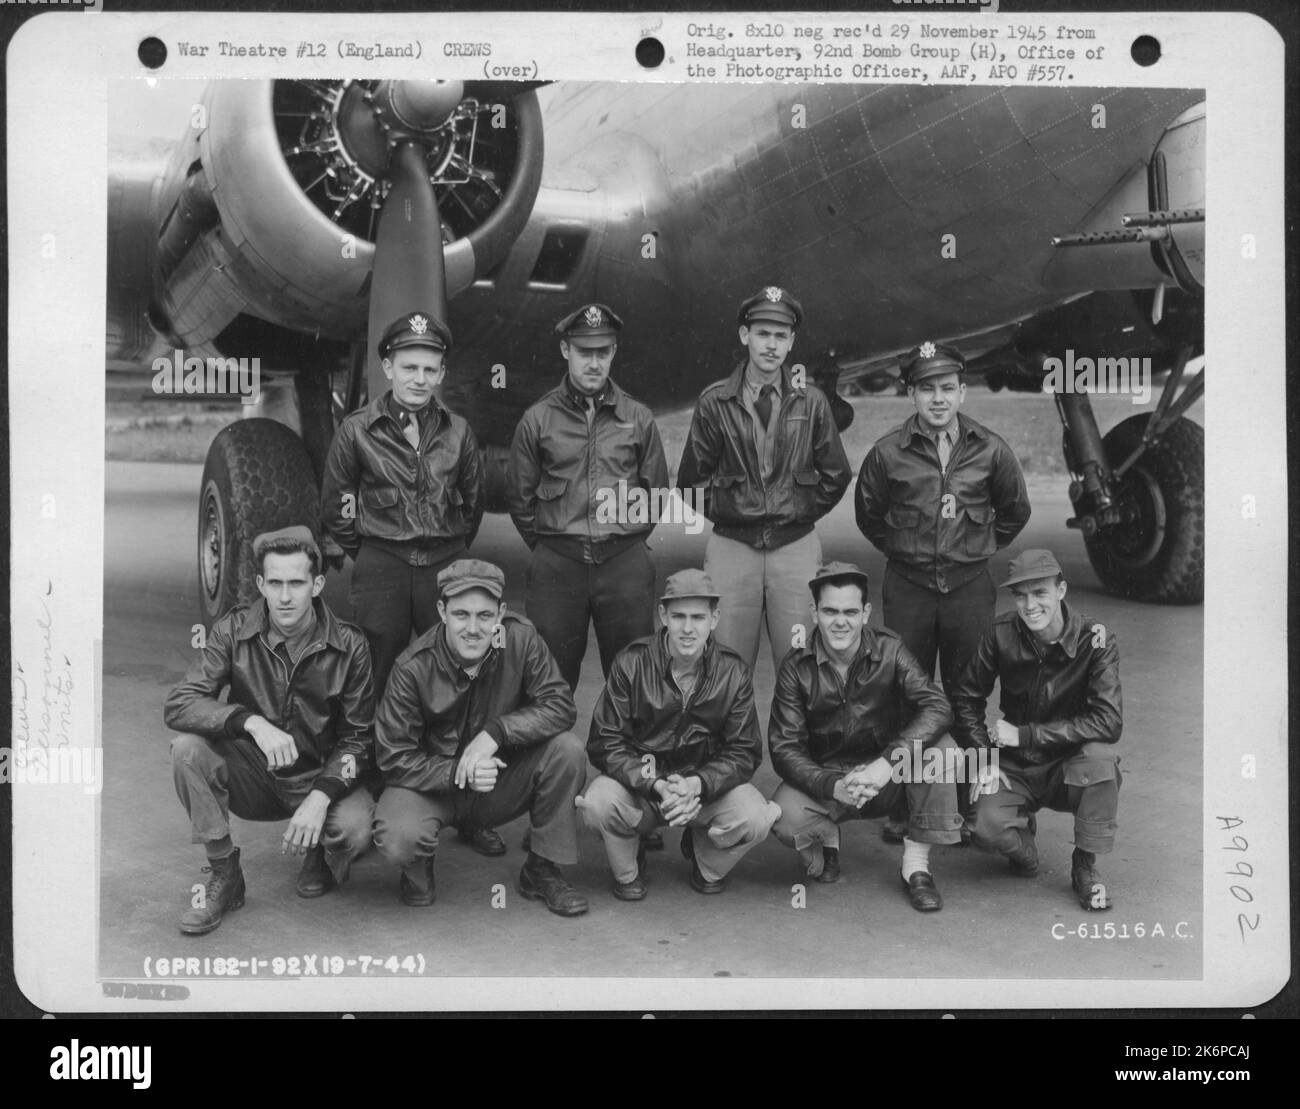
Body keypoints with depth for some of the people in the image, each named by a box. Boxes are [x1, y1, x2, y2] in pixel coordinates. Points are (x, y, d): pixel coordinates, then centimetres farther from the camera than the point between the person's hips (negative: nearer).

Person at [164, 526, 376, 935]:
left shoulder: (348, 645, -11)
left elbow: (358, 736, -7)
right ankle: (222, 874, -9)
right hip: (253, 778, 2)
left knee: (355, 828, -32)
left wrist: (320, 797, -25)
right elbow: (177, 704, -18)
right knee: (188, 748, -26)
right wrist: (252, 722, -35)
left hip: (321, 777, -1)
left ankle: (323, 860, 9)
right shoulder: (234, 631, -10)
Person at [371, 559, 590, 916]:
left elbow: (560, 705, -17)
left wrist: (496, 732, -31)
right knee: (399, 840, -33)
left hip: (502, 781, 2)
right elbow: (394, 757, -16)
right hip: (431, 782, -2)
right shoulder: (413, 667, -20)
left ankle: (543, 871, -4)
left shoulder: (520, 639, -15)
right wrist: (457, 775, -29)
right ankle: (418, 870, 8)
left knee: (568, 750, -24)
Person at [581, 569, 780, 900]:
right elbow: (605, 744, -14)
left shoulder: (733, 671, -7)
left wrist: (698, 784, -27)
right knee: (597, 804, -33)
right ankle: (627, 872, 3)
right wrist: (656, 786, -29)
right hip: (639, 782, -1)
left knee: (755, 819, -27)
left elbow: (744, 752, -7)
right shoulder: (631, 663, -12)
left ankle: (707, 867, 10)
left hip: (709, 783, 1)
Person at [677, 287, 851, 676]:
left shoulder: (811, 401, 3)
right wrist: (723, 511, 4)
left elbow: (836, 475, 11)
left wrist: (802, 511, 6)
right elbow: (691, 478, 8)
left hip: (797, 546, 1)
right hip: (732, 547, 0)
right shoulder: (715, 402, 1)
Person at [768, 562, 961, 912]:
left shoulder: (889, 651, -9)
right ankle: (826, 838, 7)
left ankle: (916, 866, -12)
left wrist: (889, 761, -36)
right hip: (825, 775, -1)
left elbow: (937, 707, -22)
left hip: (889, 777, 1)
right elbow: (784, 747, -12)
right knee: (785, 815, -32)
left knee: (941, 750, -28)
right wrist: (833, 786, -31)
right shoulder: (797, 667, -10)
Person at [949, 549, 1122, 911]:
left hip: (1070, 767, -1)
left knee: (1099, 755, -35)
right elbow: (966, 697, 1)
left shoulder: (1096, 640, -17)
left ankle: (1085, 867, -11)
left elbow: (1108, 721, -26)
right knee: (988, 828, -28)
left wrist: (1025, 735, -25)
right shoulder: (1001, 634, -11)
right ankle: (1023, 840, 13)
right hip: (1014, 768, 1)